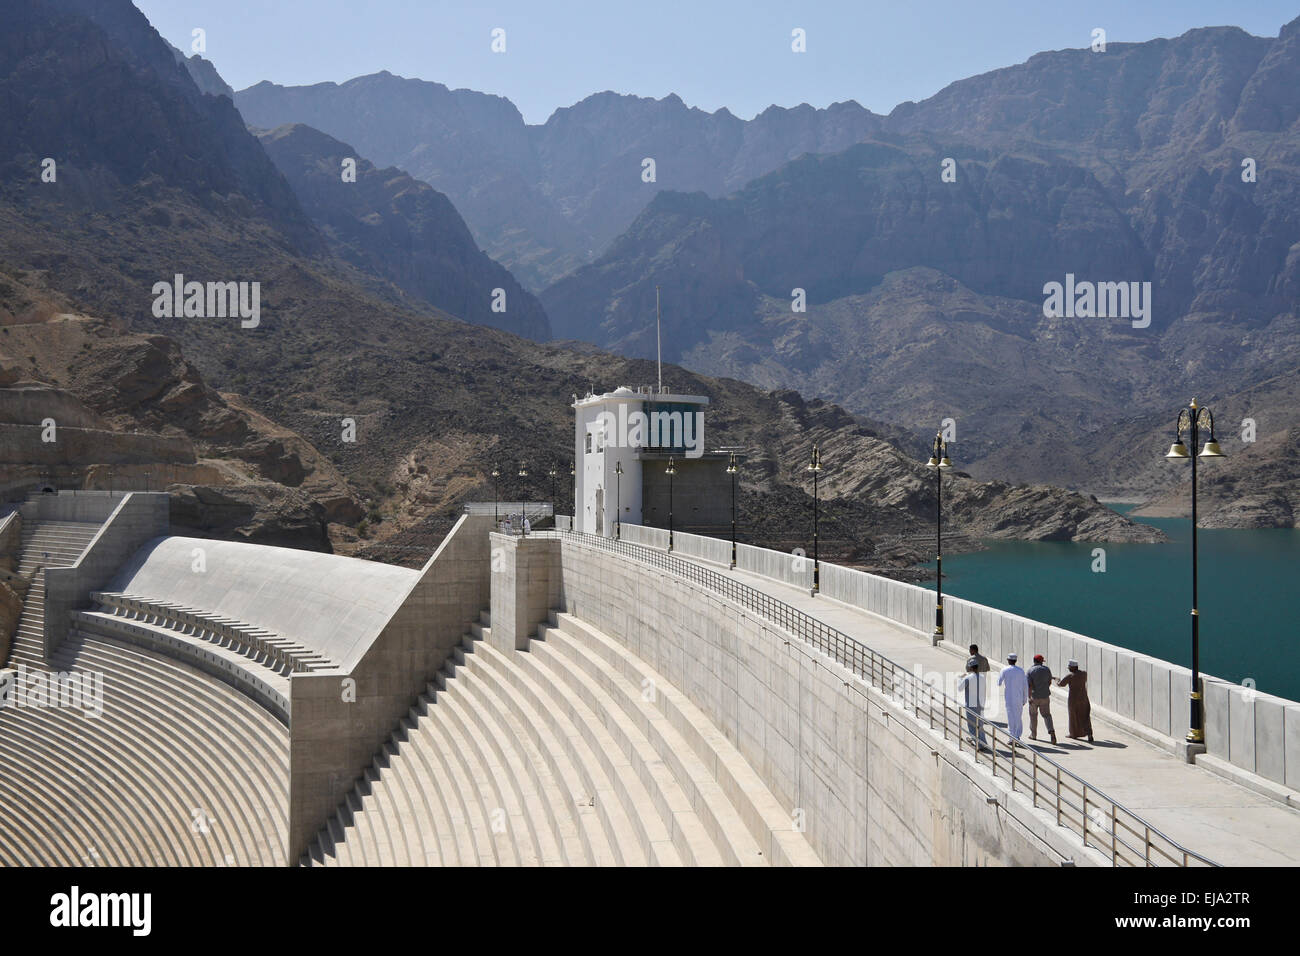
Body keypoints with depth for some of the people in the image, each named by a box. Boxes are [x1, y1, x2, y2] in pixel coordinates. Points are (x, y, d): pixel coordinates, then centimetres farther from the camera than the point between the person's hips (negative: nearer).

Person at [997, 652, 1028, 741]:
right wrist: (1025, 699, 10)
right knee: (1019, 717, 16)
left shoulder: (1005, 670, -5)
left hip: (1009, 697, -4)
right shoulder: (1021, 670, 4)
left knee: (1011, 717, -2)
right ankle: (1018, 735, 20)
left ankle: (1013, 737, -4)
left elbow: (999, 683, -1)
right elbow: (1025, 686, 3)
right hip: (1019, 697, 4)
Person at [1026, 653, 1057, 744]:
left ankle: (1033, 734, 24)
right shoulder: (1047, 669, 0)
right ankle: (1052, 732, -16)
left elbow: (1029, 685, -17)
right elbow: (1049, 682, 10)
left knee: (1033, 715, 17)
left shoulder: (1030, 671, -9)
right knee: (1046, 715, 6)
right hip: (1045, 696, 2)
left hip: (1034, 696, -2)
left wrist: (1029, 697, -19)